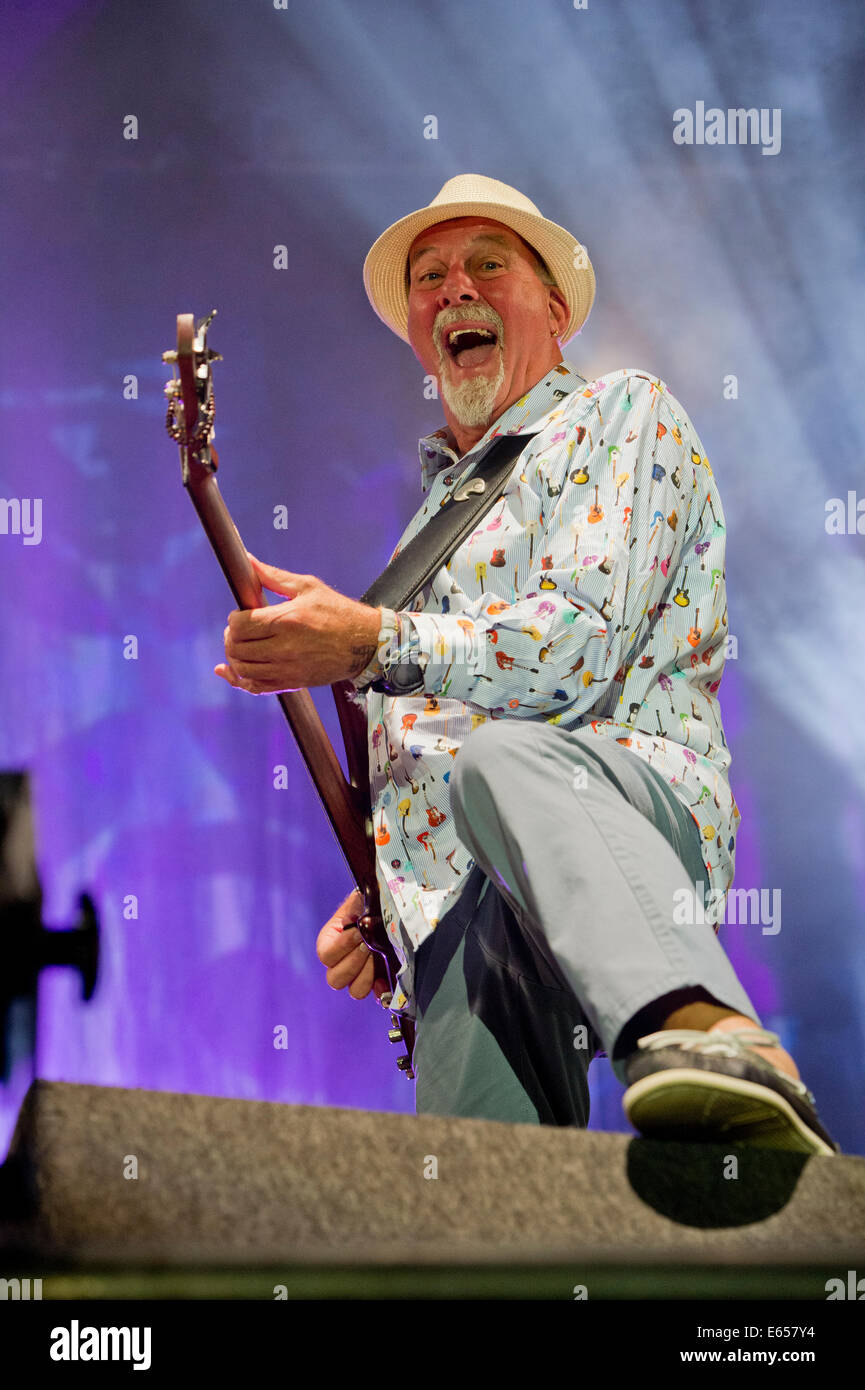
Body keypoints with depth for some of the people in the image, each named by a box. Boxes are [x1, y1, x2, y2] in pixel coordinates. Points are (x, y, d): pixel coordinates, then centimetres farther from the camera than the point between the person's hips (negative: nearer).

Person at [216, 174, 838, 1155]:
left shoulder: (619, 414, 11)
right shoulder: (444, 498, 36)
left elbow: (578, 653, -7)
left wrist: (370, 646, -16)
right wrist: (376, 897, 23)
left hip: (632, 789, -8)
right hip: (462, 902, 8)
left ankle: (720, 1041, -68)